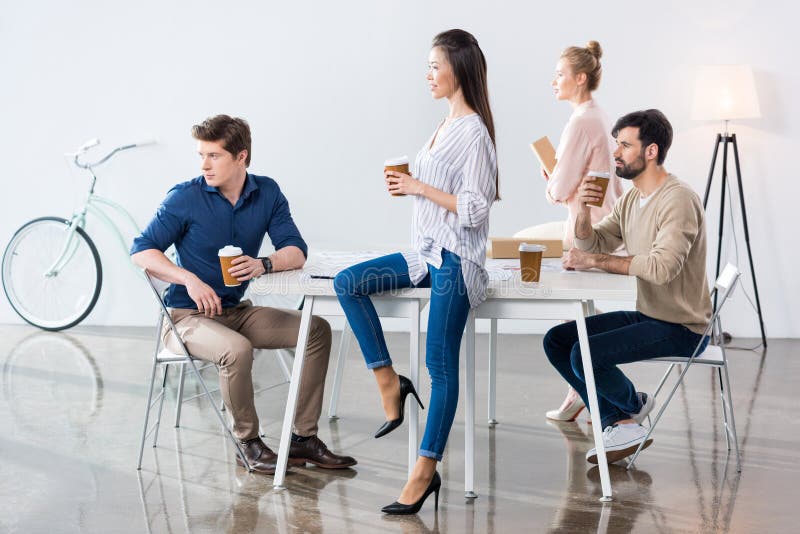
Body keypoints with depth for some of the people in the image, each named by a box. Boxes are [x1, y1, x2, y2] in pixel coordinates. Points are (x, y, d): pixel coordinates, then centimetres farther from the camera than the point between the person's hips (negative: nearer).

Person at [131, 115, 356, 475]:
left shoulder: (267, 193, 0)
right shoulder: (184, 198, -11)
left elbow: (296, 252, -5)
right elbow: (141, 251, -12)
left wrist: (263, 265, -27)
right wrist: (190, 279, -27)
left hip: (238, 310, 5)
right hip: (187, 315, -5)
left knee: (317, 330, -10)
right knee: (236, 349, -34)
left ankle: (303, 438, -6)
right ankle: (248, 443, -12)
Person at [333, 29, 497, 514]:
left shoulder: (473, 132, -14)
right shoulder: (448, 125, 13)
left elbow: (475, 209, -19)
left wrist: (420, 187, -14)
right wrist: (410, 185, 4)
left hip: (455, 259, -9)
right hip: (429, 254, 10)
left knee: (441, 364, -7)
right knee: (348, 283, -3)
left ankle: (426, 471, -1)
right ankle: (389, 381, 1)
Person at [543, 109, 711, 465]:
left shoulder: (678, 200, -18)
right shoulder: (631, 200, 11)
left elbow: (662, 267, -31)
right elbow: (590, 245, 11)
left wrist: (595, 260, -25)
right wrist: (584, 210, -9)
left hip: (681, 327, -9)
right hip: (646, 315, 9)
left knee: (585, 355, -25)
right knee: (556, 341, 0)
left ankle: (634, 405, 7)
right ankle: (620, 426, -2)